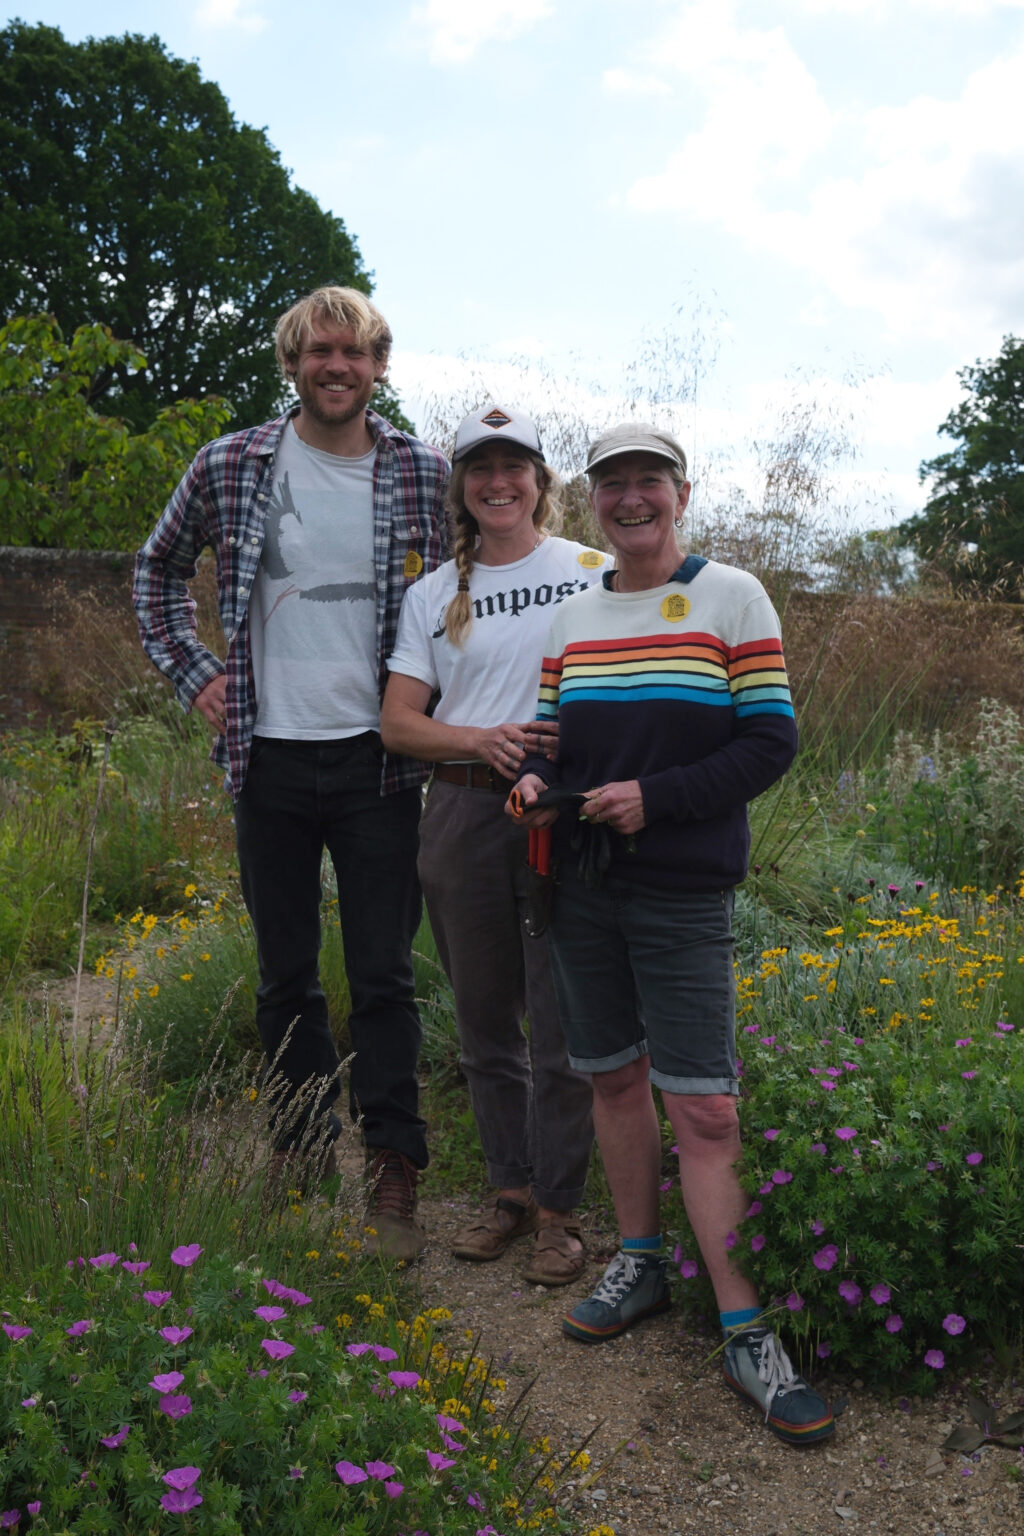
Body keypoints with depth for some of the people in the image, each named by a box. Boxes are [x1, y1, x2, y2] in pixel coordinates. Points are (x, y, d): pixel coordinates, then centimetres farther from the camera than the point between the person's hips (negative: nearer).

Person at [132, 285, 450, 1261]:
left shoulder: (425, 475, 0)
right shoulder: (230, 467, 2)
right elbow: (158, 569, 17)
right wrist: (191, 674, 6)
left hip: (378, 759, -1)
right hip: (269, 756, 2)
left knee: (382, 976, 1)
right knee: (286, 973, 12)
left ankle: (393, 1175, 13)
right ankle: (301, 1154, 28)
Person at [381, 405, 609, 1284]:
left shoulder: (590, 573, 4)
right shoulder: (433, 595, 11)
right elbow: (398, 723, 7)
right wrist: (482, 740, -12)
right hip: (463, 814, 3)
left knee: (562, 1026, -2)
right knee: (484, 1020, 12)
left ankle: (559, 1210, 13)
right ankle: (511, 1188, 27)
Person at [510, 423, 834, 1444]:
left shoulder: (731, 598, -1)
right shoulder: (572, 618, 11)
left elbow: (770, 741, -5)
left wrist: (656, 798, -16)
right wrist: (536, 782, -7)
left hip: (682, 895, -5)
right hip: (583, 888, 5)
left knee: (702, 1108, -6)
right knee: (614, 1078, 14)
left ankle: (744, 1330, 4)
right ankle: (640, 1262, 32)